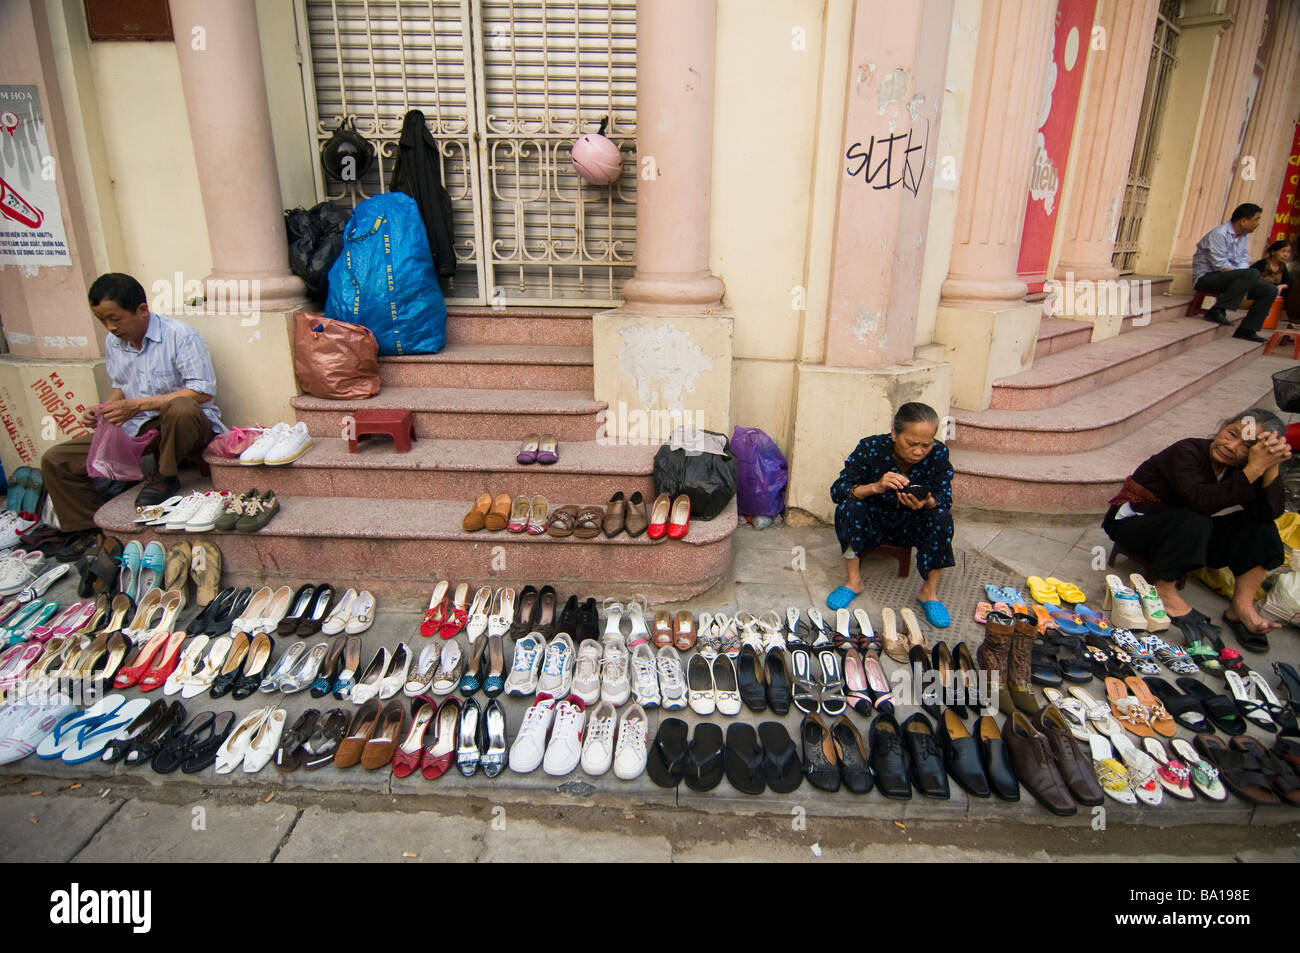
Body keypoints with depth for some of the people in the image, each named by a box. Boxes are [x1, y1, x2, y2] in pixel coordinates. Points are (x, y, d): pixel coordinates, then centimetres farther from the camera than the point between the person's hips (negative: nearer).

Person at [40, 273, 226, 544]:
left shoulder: (180, 335, -13)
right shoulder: (112, 342, 9)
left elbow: (202, 391, -21)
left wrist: (138, 405, -23)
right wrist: (103, 410, 0)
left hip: (185, 425, -7)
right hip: (135, 429, 7)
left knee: (180, 408, -43)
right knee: (55, 461, -4)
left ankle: (165, 478, -17)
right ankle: (89, 533, 4)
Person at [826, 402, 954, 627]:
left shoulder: (938, 454, -15)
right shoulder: (871, 448, -21)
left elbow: (945, 499, -15)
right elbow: (837, 490, -24)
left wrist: (928, 503, -39)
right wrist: (875, 487, -42)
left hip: (912, 524, 1)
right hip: (872, 521, -1)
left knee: (942, 516, -27)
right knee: (849, 506, -30)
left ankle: (929, 591, -13)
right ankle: (853, 581, -16)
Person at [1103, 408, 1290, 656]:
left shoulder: (1239, 468, -4)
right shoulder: (1187, 452, -23)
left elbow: (1270, 513, -19)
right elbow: (1203, 501, -39)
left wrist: (1271, 468, -30)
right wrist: (1254, 469, -39)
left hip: (1186, 534, 7)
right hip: (1132, 523, -7)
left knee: (1260, 528, -9)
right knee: (1193, 524, -35)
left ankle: (1241, 607, -11)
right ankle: (1165, 589, -16)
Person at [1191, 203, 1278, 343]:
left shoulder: (1242, 236, 13)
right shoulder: (1219, 234, -15)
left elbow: (1244, 261, 13)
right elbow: (1221, 266, -19)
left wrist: (1244, 285, -6)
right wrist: (1248, 277, -9)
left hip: (1229, 278, 9)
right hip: (1206, 278, -9)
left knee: (1270, 290, 0)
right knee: (1252, 273, -31)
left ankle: (1247, 330, 2)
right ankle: (1217, 311, -27)